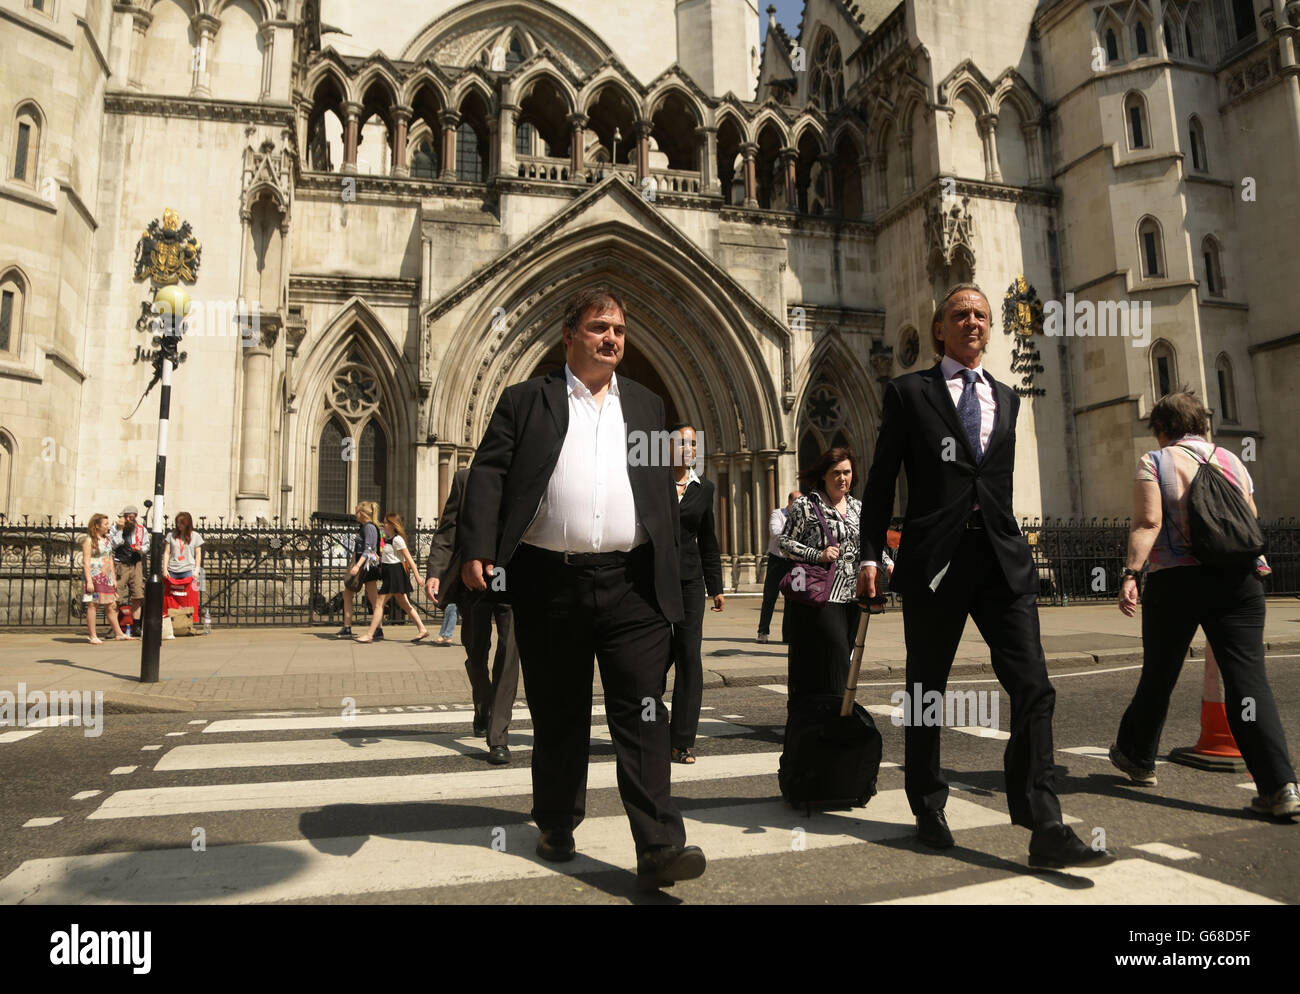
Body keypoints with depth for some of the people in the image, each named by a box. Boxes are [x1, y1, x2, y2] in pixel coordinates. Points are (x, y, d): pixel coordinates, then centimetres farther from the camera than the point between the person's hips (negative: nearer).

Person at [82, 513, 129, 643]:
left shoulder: (107, 539, 16)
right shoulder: (89, 540, -6)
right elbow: (86, 562, -11)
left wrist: (114, 578, 16)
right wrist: (89, 581, -17)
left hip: (107, 578, 7)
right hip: (95, 577, -7)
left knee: (111, 606, 9)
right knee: (93, 605, -3)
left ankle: (118, 633, 14)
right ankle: (93, 637, 1)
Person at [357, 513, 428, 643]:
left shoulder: (397, 539, -14)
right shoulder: (389, 539, 15)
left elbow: (409, 558, -17)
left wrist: (417, 576, -19)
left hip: (395, 573, -10)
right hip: (390, 574, 10)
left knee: (379, 604, -6)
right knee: (404, 604, 10)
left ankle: (369, 635, -2)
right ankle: (422, 629, 12)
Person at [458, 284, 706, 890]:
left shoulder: (647, 406, 16)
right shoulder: (526, 401, 8)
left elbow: (664, 495, 14)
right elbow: (488, 473, -2)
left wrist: (669, 580, 9)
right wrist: (477, 550, -16)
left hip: (631, 585, 1)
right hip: (550, 585, -1)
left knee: (642, 715, -3)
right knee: (557, 717, 13)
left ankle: (659, 848, 1)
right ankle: (556, 827, 31)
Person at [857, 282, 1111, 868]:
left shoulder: (1006, 398, 17)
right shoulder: (909, 392, 4)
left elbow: (1001, 477, 19)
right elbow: (881, 480, 1)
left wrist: (1007, 543, 15)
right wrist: (870, 555, -5)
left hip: (1002, 558, 4)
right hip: (934, 558, -3)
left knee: (1033, 688, -5)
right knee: (926, 691, 8)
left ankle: (1045, 830, 2)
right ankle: (928, 809, 26)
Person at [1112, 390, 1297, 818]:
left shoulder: (1155, 462, 0)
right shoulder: (1232, 460, 14)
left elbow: (1148, 522, -13)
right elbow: (1252, 520, 19)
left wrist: (1130, 574, -17)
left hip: (1176, 578, -3)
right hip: (1238, 577, 3)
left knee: (1159, 674, 11)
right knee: (1249, 676, -1)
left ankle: (1137, 757, 30)